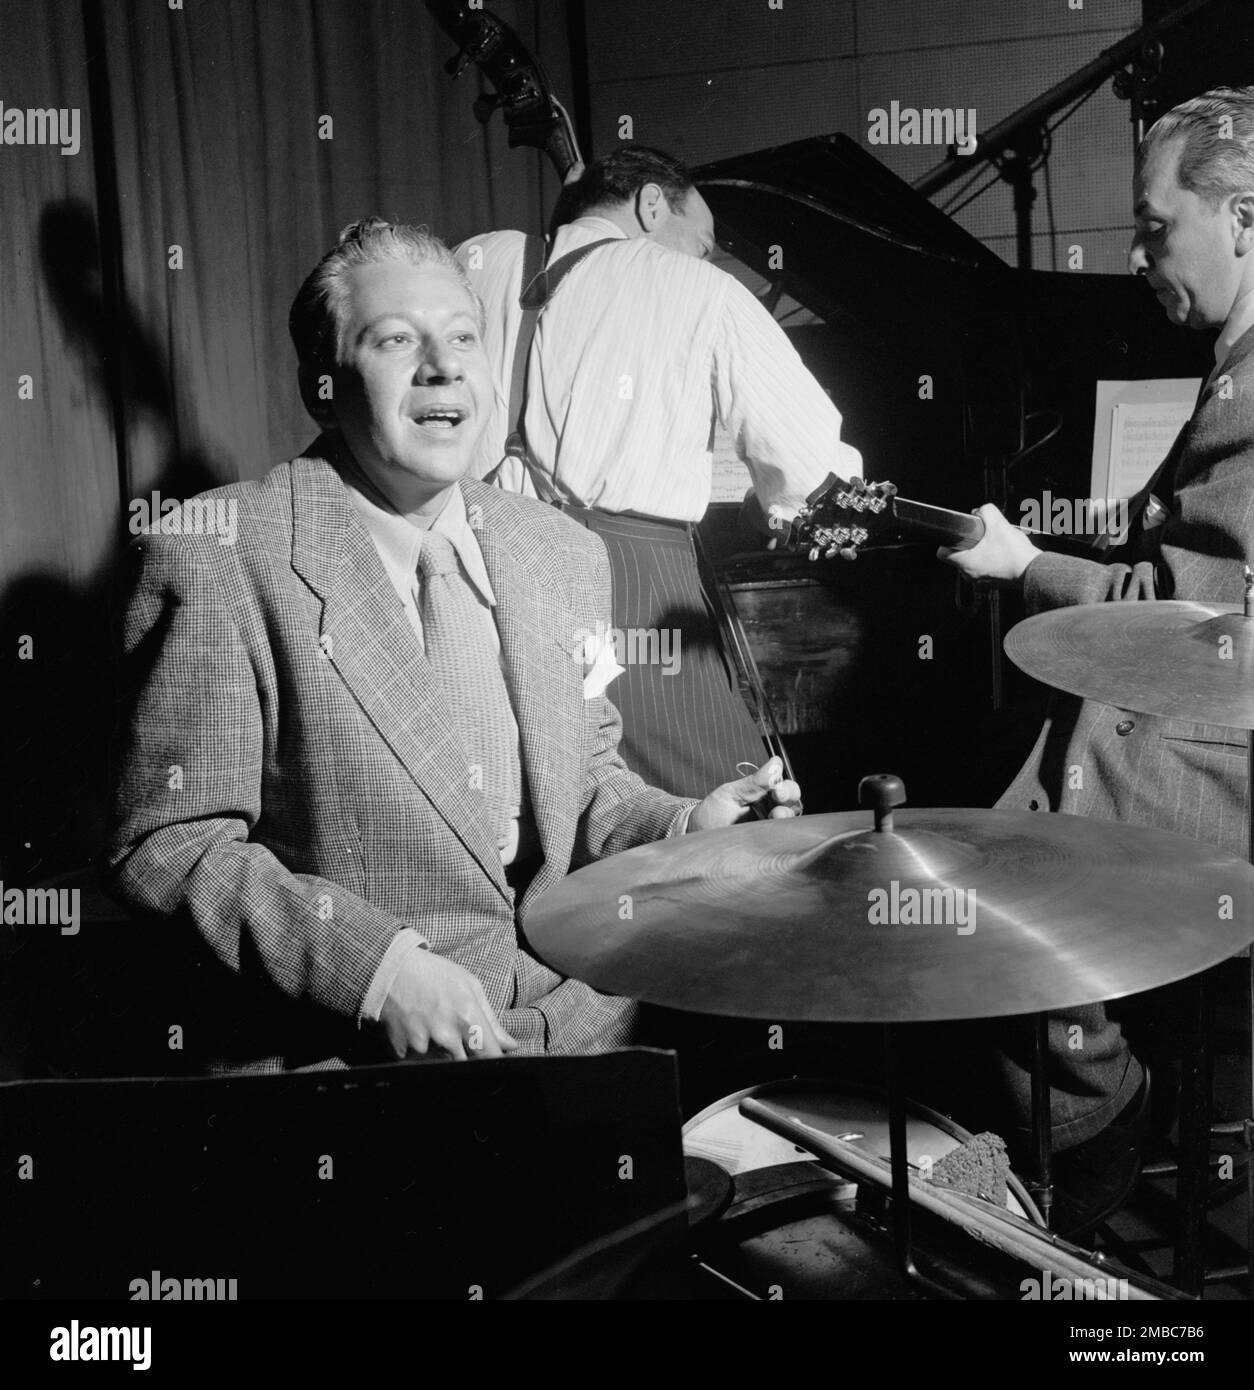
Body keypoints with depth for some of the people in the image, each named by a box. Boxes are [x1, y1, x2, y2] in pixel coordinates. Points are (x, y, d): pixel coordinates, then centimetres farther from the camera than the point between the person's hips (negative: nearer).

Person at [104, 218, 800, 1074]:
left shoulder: (566, 557, 6)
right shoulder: (213, 559, -10)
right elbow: (165, 845, -10)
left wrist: (680, 829, -3)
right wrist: (376, 965, -20)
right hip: (344, 1056, -4)